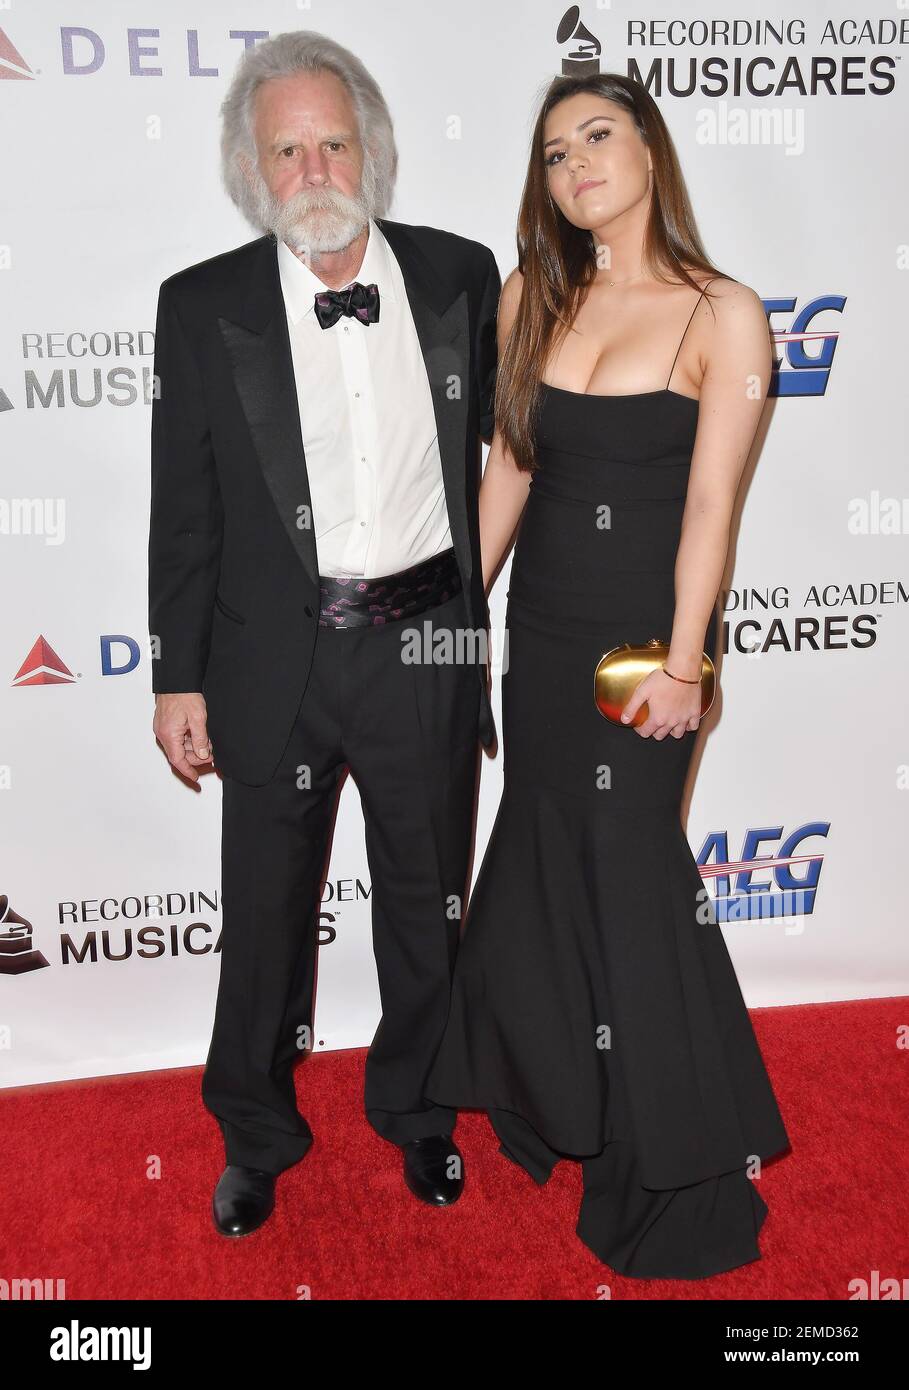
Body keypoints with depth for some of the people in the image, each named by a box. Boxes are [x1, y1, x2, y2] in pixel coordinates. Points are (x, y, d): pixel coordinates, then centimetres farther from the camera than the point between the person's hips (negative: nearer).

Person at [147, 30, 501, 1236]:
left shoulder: (461, 276, 0)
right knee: (266, 915, 13)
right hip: (276, 658, -1)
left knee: (429, 902, 16)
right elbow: (182, 509, -1)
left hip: (428, 648, 1)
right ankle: (256, 1136, 38)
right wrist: (180, 678, -1)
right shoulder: (203, 307, -4)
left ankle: (416, 1109, 42)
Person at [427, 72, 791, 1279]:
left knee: (626, 864, 4)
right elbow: (509, 465, 7)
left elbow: (710, 502, -13)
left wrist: (682, 663, -14)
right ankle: (552, 1094, 41)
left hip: (643, 628, -5)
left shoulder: (723, 314, -9)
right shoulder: (532, 298, 4)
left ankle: (674, 1170, 26)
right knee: (544, 850, 16)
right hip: (541, 622, 5)